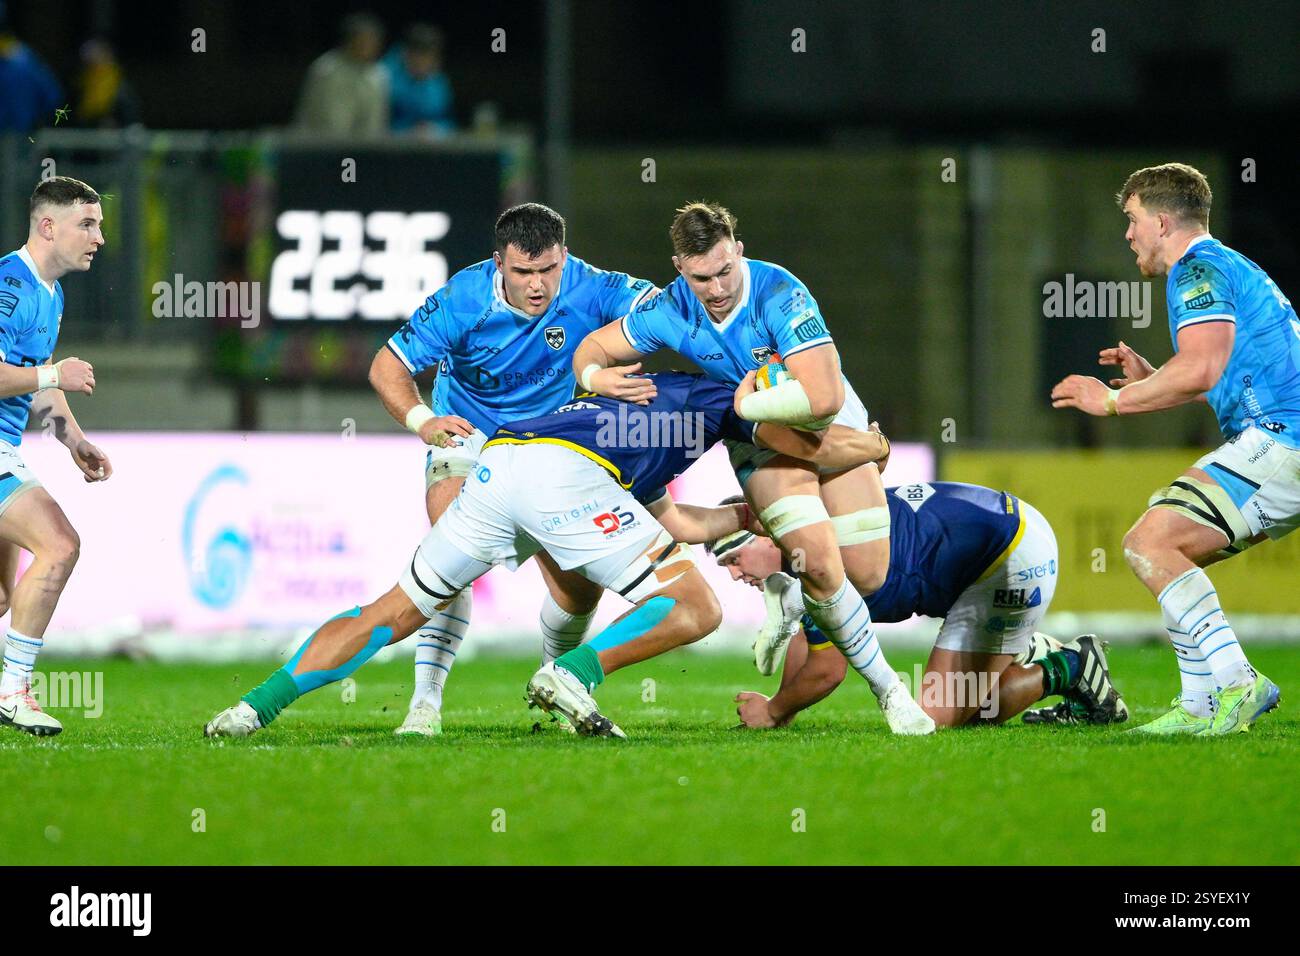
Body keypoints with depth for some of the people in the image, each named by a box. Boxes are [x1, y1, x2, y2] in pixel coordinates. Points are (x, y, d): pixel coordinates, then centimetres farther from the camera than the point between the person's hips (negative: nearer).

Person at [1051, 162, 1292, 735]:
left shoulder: (1198, 270, -7)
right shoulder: (1230, 269, 25)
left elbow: (1201, 369, -21)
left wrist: (1115, 401, -10)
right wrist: (1150, 380, 24)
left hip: (1276, 440, -11)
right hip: (1274, 437, 11)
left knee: (1149, 543, -16)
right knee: (1172, 556, 15)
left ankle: (1237, 684, -23)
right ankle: (1201, 706, 9)